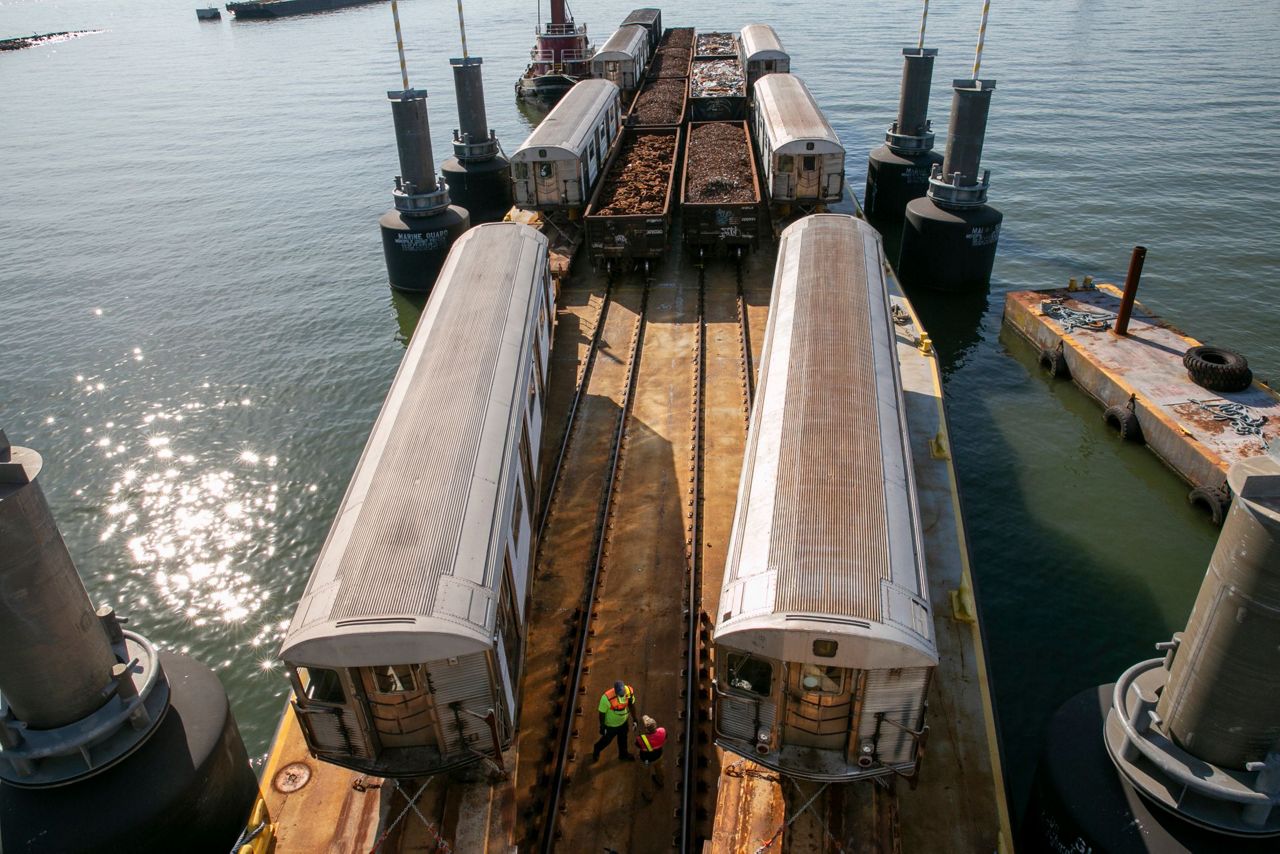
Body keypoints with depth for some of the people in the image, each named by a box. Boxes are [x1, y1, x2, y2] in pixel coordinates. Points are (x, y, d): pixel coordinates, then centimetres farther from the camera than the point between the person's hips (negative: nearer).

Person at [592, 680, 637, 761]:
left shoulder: (629, 691, -27)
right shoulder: (607, 698, -40)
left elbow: (631, 704, -6)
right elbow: (602, 713, -23)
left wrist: (634, 719, 3)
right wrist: (602, 727, -11)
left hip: (624, 721, 4)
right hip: (611, 724, -4)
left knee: (623, 738, 28)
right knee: (607, 739, 22)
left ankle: (623, 754, 56)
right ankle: (596, 750, 53)